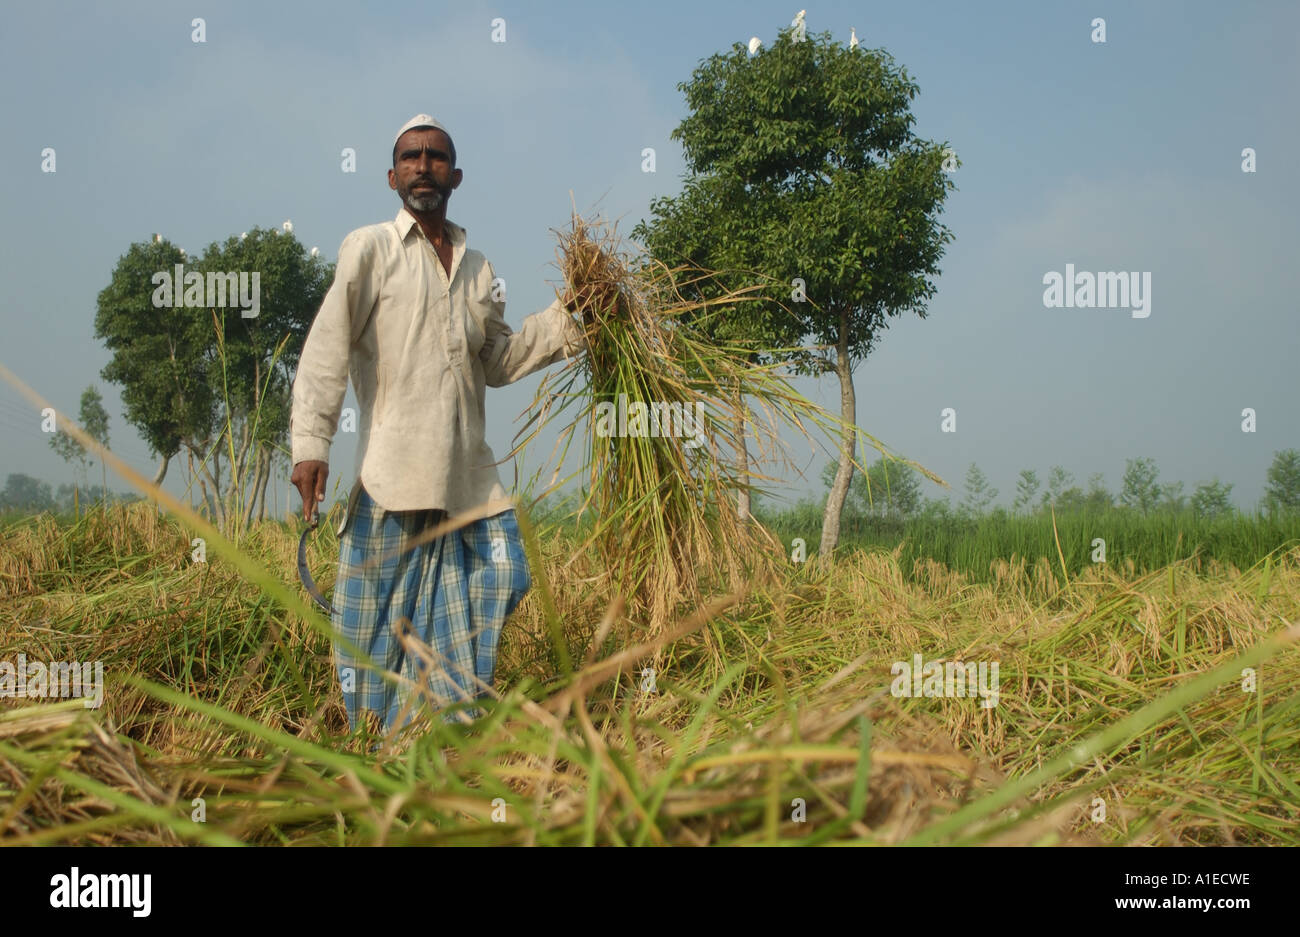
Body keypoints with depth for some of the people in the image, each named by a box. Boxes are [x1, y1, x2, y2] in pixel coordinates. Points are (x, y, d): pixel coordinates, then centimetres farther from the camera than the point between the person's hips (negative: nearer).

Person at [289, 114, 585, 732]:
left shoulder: (477, 267, 17)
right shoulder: (369, 249, 1)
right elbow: (327, 350, -8)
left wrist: (562, 319, 8)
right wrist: (310, 443, -18)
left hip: (469, 473, 6)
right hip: (393, 471, -5)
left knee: (502, 576, 4)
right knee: (379, 619, -1)